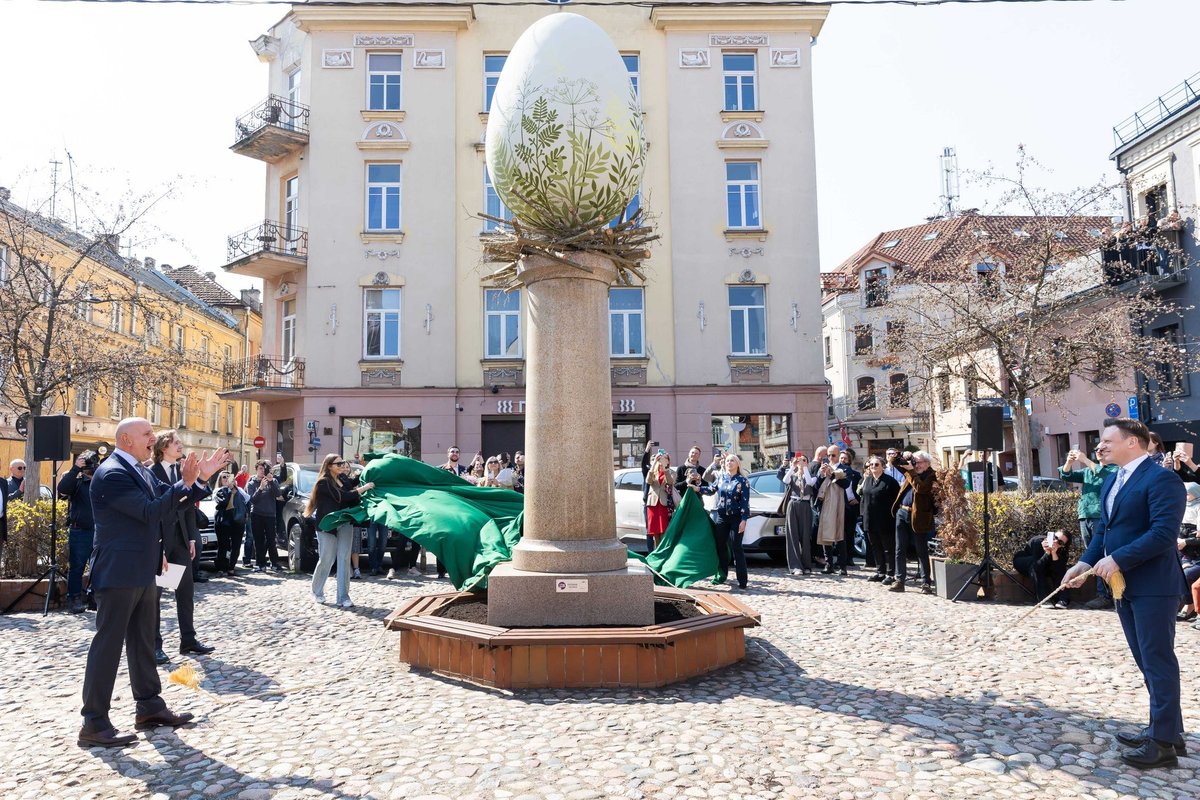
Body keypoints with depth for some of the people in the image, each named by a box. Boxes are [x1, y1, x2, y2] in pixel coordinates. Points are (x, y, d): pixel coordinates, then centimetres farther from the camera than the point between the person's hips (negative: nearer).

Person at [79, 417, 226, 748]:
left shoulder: (140, 472, 13)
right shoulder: (112, 474, -17)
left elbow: (169, 507, 16)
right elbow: (150, 512, -23)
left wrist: (200, 478, 7)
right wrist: (185, 483, -24)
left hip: (142, 572, 10)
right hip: (119, 573, -10)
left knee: (143, 643, 16)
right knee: (108, 644, -4)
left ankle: (150, 707, 26)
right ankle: (94, 724, 3)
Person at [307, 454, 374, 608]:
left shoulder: (343, 478, 7)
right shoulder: (324, 482, -12)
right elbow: (342, 496, -22)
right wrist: (363, 489, -22)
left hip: (345, 524, 6)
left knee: (344, 559, 1)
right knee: (326, 560, 3)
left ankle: (343, 598, 3)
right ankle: (317, 592, 27)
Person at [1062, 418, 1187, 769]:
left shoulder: (1161, 479, -16)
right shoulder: (1112, 481, 14)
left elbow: (1164, 532, -24)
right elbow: (1103, 528, 15)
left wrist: (1118, 560, -24)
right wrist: (1085, 562, 1)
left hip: (1152, 586, -9)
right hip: (1124, 584, 9)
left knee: (1157, 660, -2)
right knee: (1147, 660, 17)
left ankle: (1163, 742, 7)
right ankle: (1166, 728, 29)